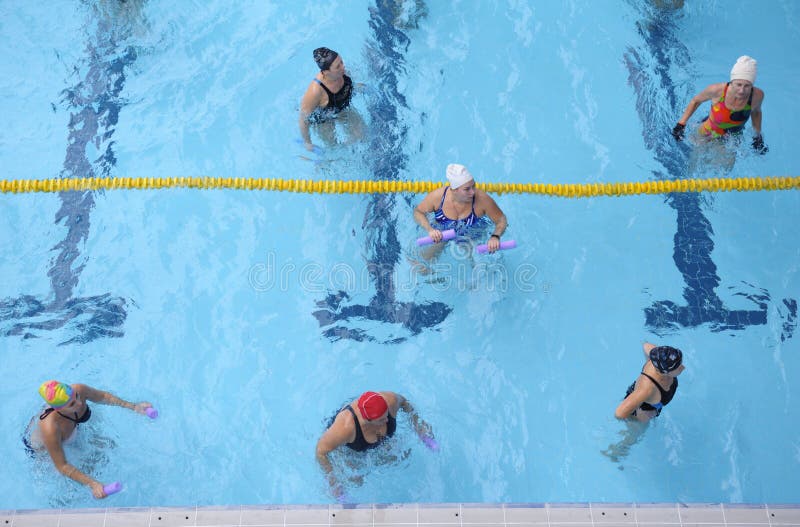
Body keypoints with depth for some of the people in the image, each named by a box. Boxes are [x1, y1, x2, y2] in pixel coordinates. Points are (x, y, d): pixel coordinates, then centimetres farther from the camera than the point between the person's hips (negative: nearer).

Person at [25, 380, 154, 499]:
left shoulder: (78, 390, -38)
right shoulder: (50, 429, -48)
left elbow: (103, 396, -14)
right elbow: (62, 466, -37)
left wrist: (132, 406, -21)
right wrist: (92, 484, -46)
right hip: (42, 446, -4)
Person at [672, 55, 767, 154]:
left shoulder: (757, 95, -27)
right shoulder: (717, 90, -33)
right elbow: (696, 100, -10)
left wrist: (758, 136, 1)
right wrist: (681, 124, -12)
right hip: (707, 136, -1)